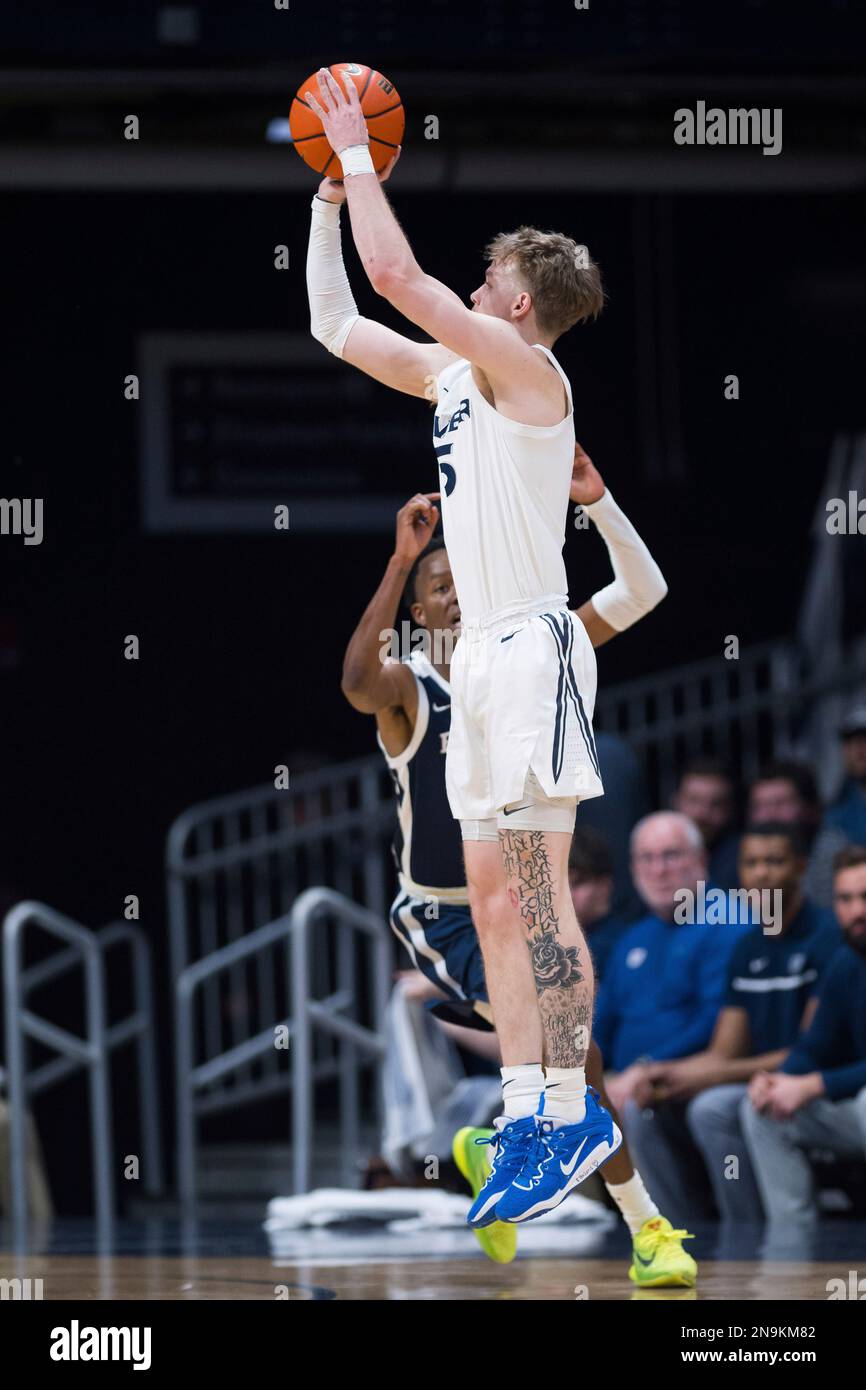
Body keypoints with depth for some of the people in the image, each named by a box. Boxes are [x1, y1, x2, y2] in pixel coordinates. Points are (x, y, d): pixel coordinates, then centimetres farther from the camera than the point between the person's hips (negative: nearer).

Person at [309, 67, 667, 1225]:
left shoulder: (525, 368, -9)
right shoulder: (453, 374, 15)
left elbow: (397, 276, -16)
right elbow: (339, 324, 23)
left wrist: (360, 154, -6)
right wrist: (330, 195, 18)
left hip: (534, 647, -9)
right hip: (482, 654, 9)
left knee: (536, 891, -11)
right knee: (492, 898, 6)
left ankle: (572, 1115, -11)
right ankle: (525, 1115, 7)